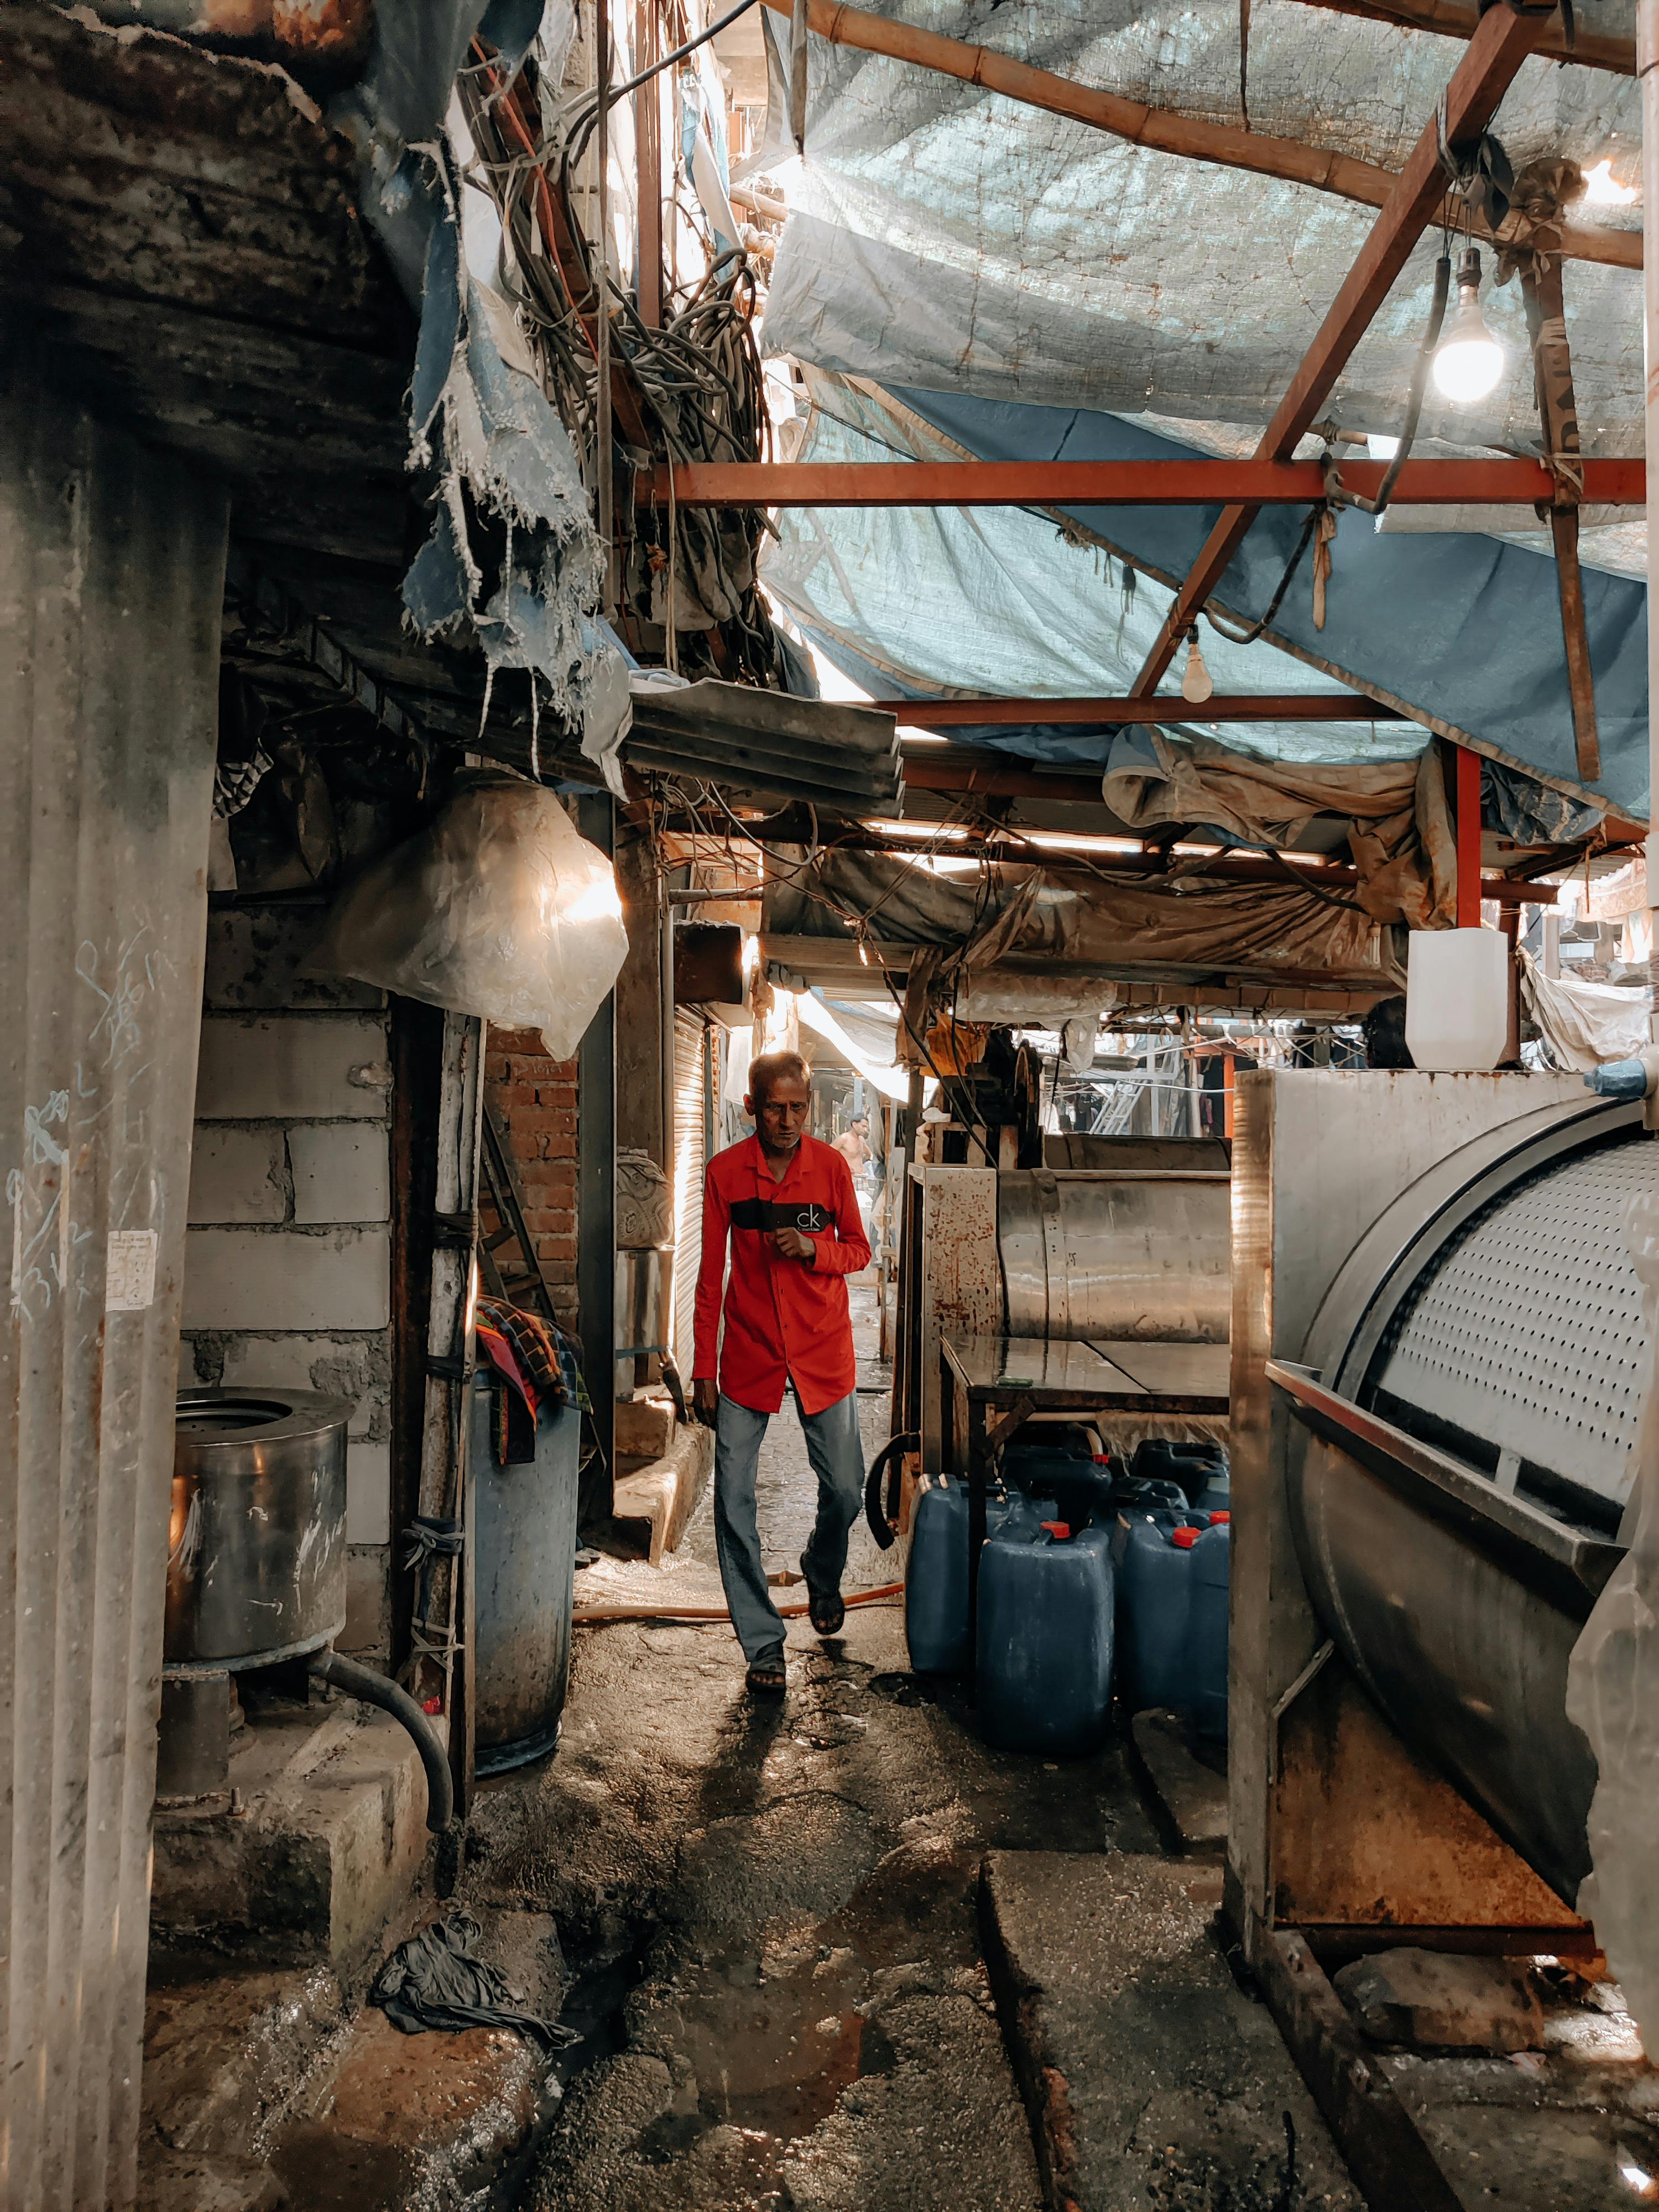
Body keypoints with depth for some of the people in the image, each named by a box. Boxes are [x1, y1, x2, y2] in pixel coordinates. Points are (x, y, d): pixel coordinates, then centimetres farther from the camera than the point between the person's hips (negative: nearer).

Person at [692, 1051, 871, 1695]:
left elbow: (859, 1251, 6)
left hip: (822, 1350, 0)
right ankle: (763, 1645, 12)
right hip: (749, 1353, 0)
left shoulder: (831, 1166, -4)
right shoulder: (725, 1172, -4)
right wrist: (703, 1370, 0)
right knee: (732, 1501, -2)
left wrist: (812, 1249, -16)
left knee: (845, 1489, 5)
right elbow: (711, 1274, 0)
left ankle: (822, 1575, 39)